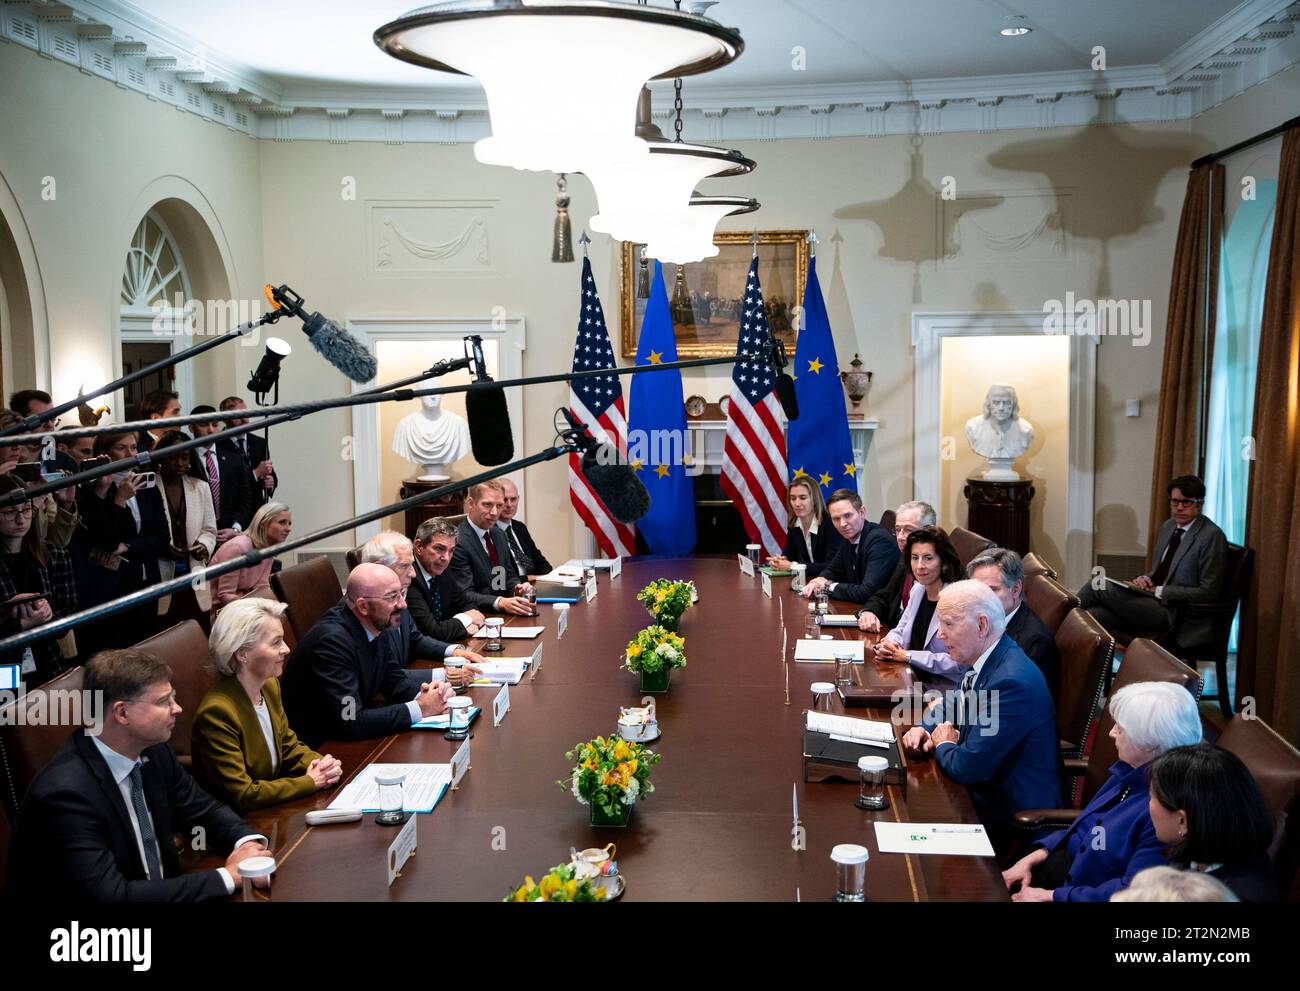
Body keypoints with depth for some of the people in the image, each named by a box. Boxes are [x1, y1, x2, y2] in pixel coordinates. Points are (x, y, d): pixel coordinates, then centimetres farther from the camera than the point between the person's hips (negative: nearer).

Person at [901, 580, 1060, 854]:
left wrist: (941, 744, -6)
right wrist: (924, 728, 0)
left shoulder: (1012, 682, -29)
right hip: (986, 792, 9)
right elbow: (952, 706, 21)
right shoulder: (983, 658, 2)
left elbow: (966, 768, -28)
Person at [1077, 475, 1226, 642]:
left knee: (1099, 585, -17)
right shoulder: (1168, 526, 15)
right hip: (1154, 601, 7)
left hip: (1174, 614, -7)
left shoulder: (1212, 536, -10)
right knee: (1092, 616, -17)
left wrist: (1159, 590, -14)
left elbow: (1208, 592, -12)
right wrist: (1145, 579, 1)